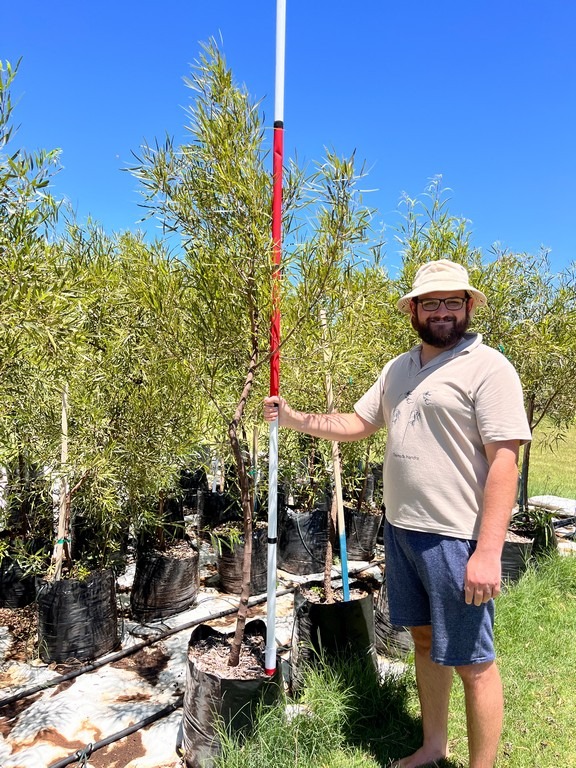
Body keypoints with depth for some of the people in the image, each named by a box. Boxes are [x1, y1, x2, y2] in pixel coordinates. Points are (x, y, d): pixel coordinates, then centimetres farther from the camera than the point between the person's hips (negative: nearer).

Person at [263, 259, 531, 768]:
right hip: (401, 528, 7)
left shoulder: (489, 368, -12)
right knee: (424, 638, 21)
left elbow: (504, 462, -17)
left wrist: (488, 552, -21)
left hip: (456, 538, -7)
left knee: (471, 661, 6)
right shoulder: (398, 369, 10)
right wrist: (295, 419, 7)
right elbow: (358, 424, 17)